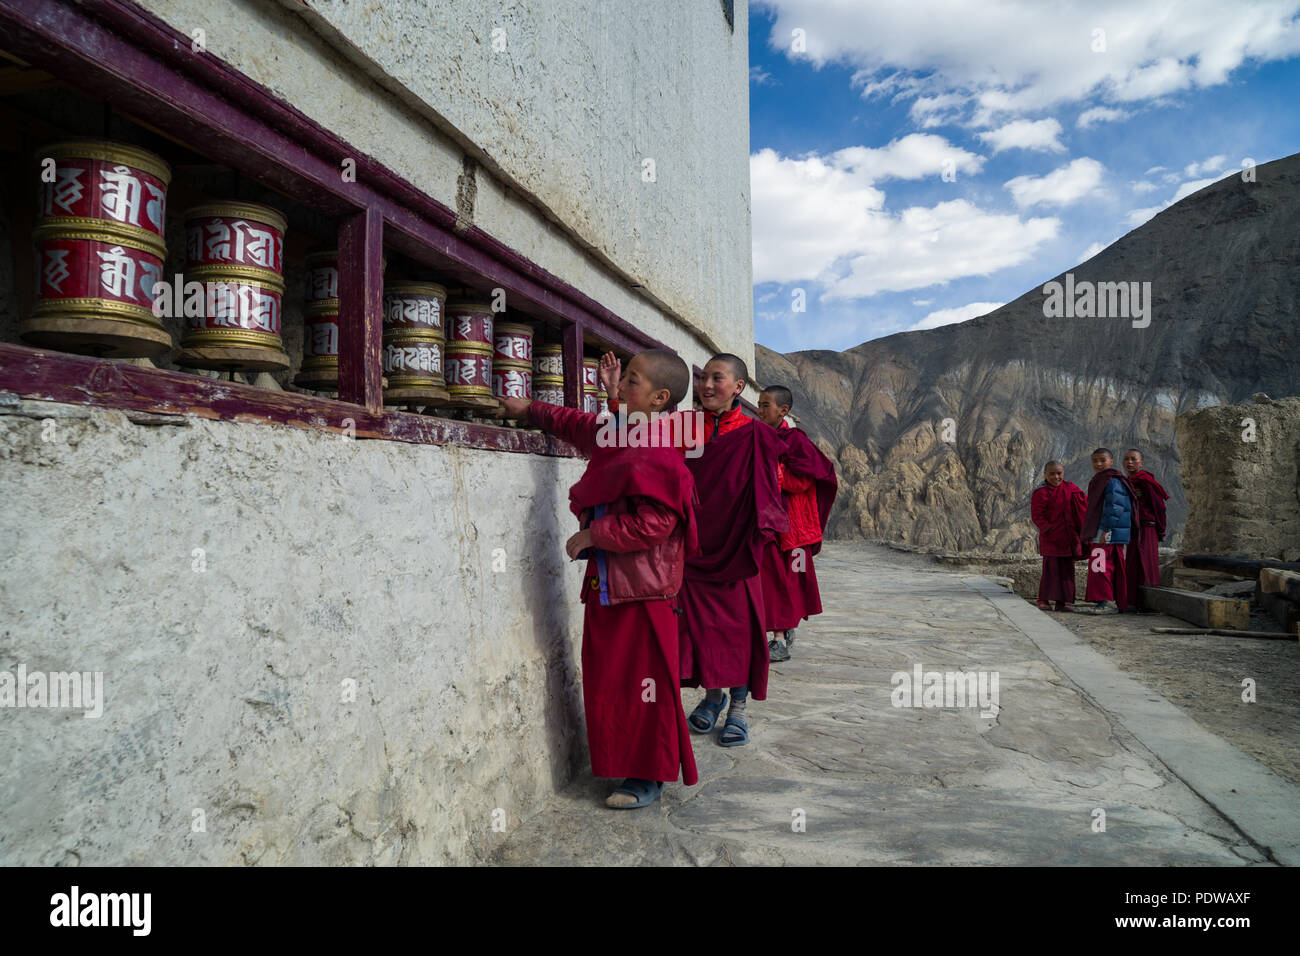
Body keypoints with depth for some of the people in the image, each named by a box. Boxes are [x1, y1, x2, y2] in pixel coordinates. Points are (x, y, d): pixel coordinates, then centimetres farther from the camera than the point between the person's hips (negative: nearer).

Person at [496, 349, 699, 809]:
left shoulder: (659, 454, -17)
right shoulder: (613, 435, 11)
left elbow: (653, 522, -24)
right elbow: (577, 424, 32)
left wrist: (592, 536, -17)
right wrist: (529, 409, 39)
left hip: (641, 588, -10)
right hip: (607, 581, 10)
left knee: (643, 679, 0)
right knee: (609, 679, 15)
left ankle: (650, 776, 13)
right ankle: (626, 763, 29)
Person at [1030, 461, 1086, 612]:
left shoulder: (1070, 488, 10)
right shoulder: (1041, 492, -6)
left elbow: (1086, 503, 15)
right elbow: (1036, 515, -10)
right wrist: (1048, 529, -19)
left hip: (1068, 537, 5)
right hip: (1050, 538, -5)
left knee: (1067, 569, 7)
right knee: (1050, 568, -5)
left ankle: (1063, 601, 13)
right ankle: (1044, 600, 3)